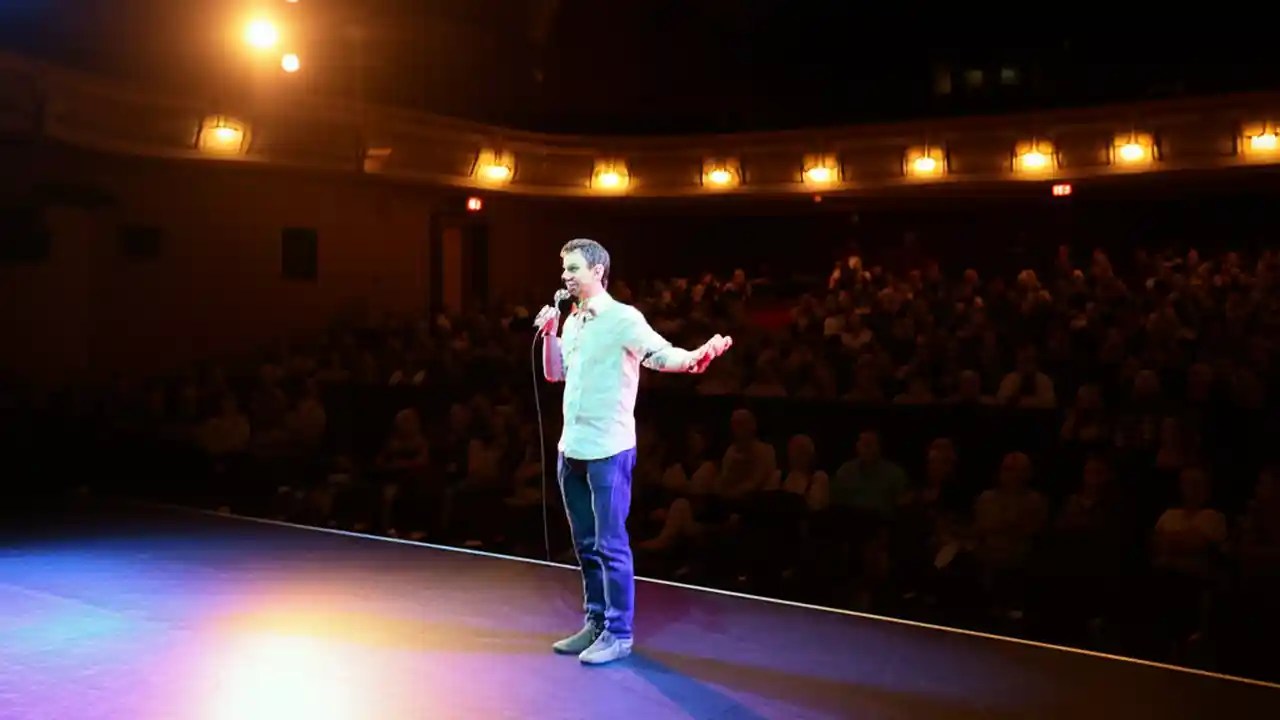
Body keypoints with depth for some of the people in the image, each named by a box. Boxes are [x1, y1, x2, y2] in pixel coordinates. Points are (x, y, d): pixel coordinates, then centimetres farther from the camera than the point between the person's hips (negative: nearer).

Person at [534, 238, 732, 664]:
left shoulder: (623, 318, -11)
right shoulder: (572, 321, 12)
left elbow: (662, 355, -23)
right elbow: (554, 374, 19)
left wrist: (696, 358, -44)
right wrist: (548, 333, 2)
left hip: (608, 449, -8)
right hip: (572, 448, 8)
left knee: (610, 544, -3)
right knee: (586, 544, 14)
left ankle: (618, 633, 7)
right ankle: (596, 623, 26)